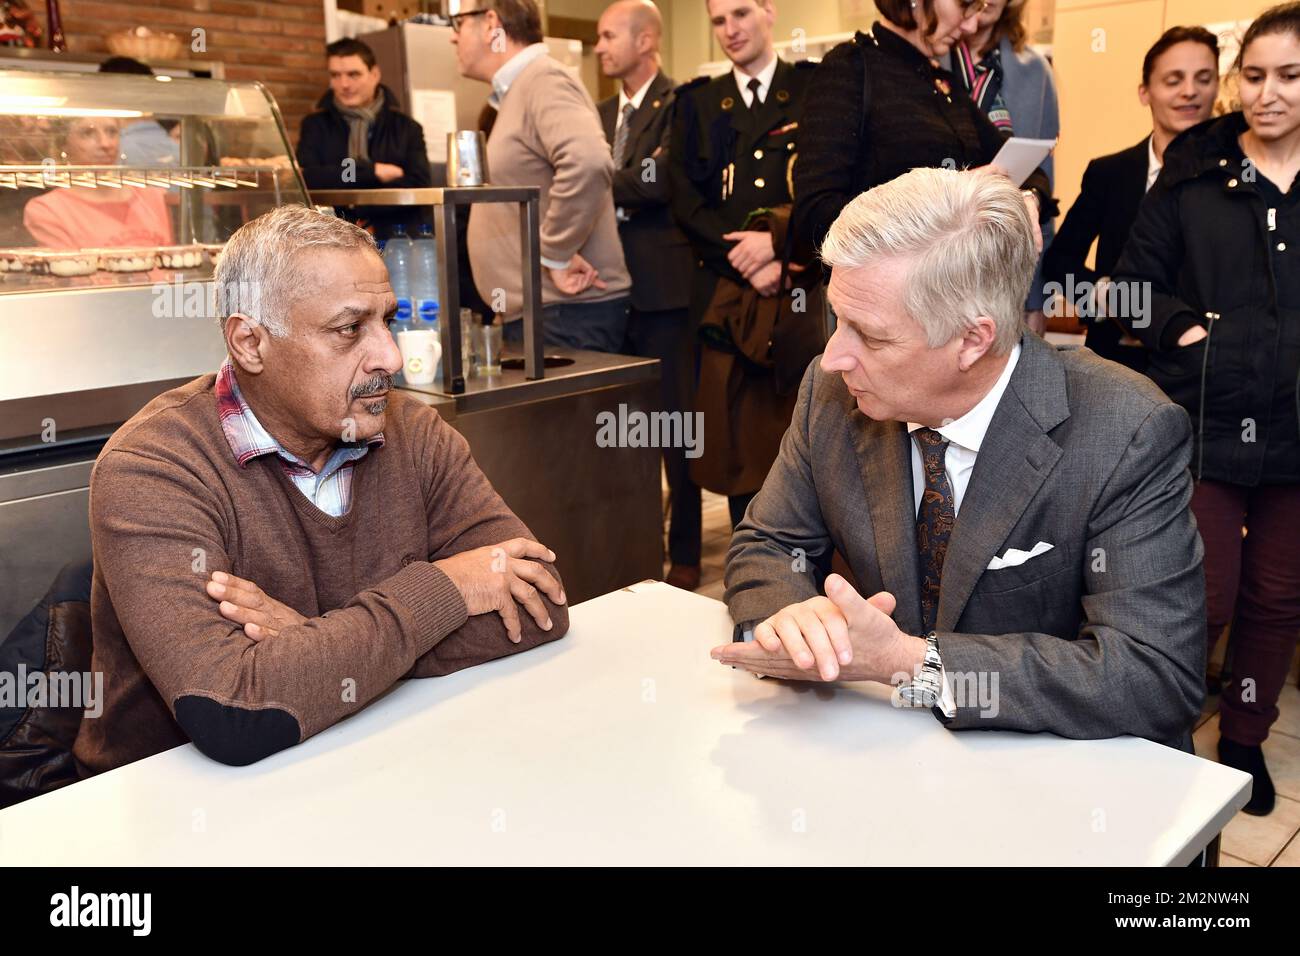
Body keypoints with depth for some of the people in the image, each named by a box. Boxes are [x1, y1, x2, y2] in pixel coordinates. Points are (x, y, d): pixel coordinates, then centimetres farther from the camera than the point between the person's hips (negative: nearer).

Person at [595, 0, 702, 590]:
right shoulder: (602, 114, 18)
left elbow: (659, 180, -19)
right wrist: (622, 197, -8)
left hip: (664, 286, -7)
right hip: (614, 285, 7)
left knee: (676, 423, 0)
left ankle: (684, 555, 11)